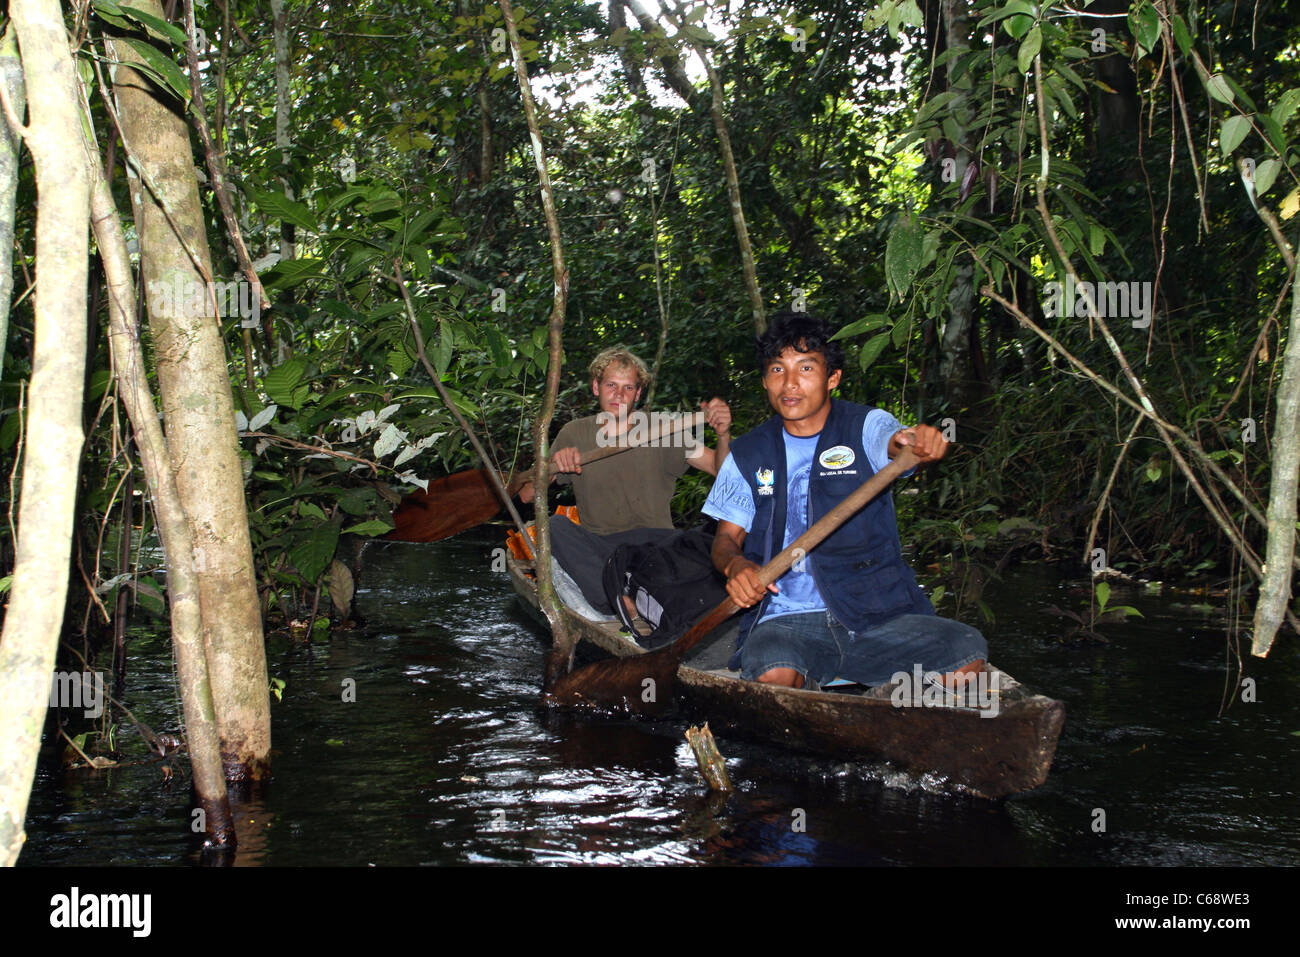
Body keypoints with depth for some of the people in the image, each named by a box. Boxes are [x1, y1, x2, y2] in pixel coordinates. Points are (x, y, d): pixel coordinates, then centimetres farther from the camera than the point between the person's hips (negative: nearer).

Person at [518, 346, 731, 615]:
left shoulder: (659, 429, 5)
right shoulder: (574, 434, 8)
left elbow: (719, 467, -1)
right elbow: (526, 494, 4)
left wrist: (724, 435, -22)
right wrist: (553, 464, -16)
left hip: (652, 541, -2)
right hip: (596, 547, 2)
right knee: (556, 526, -29)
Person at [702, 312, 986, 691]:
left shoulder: (866, 426, 6)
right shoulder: (747, 456, 12)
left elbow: (897, 444, -17)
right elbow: (727, 537, 13)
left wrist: (922, 442, -43)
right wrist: (734, 565, -13)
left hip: (876, 615, 1)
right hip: (786, 620, -1)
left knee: (968, 652, -25)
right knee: (773, 673, -36)